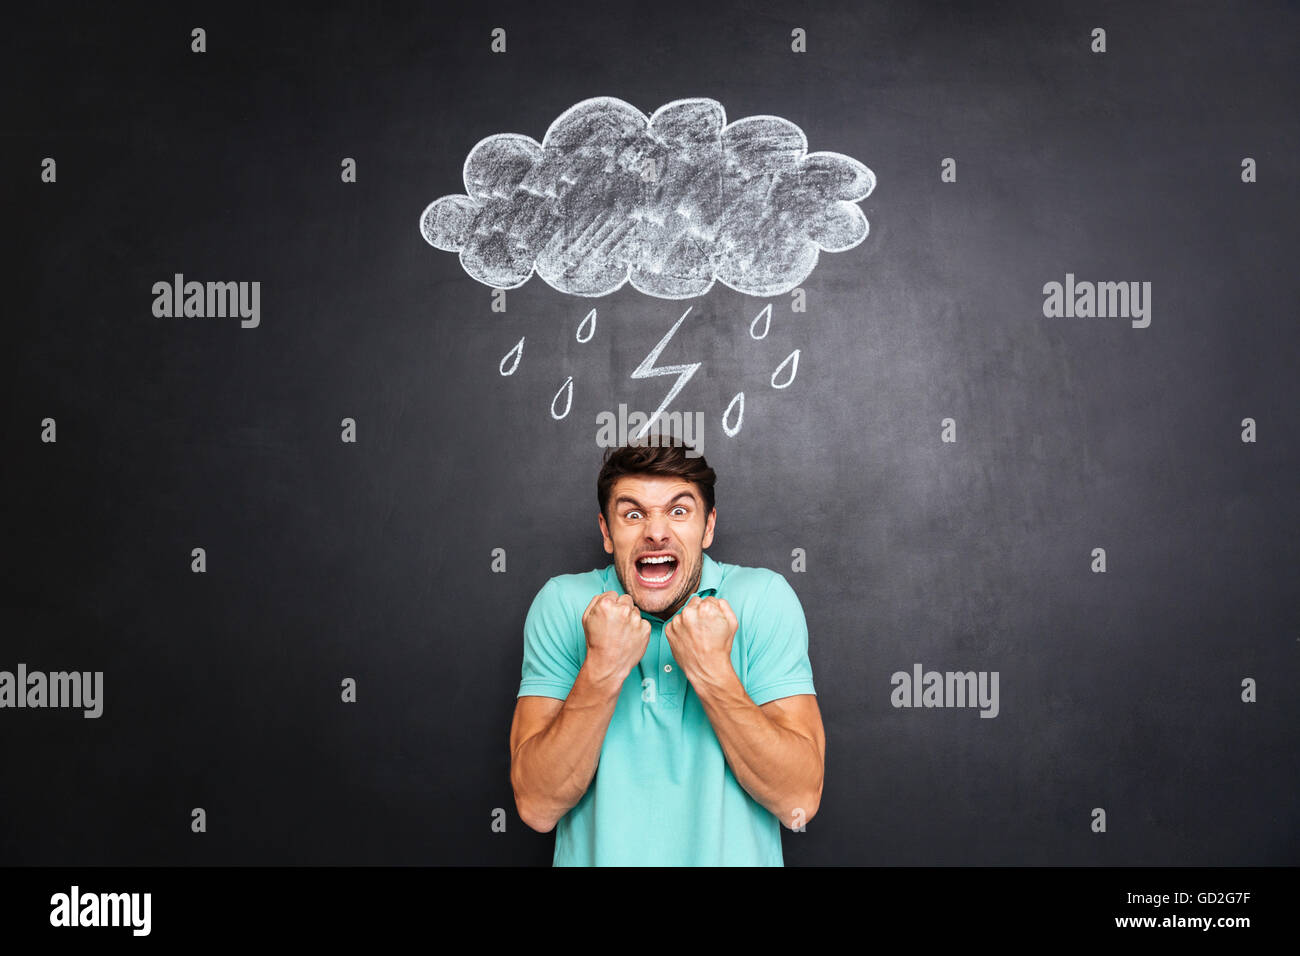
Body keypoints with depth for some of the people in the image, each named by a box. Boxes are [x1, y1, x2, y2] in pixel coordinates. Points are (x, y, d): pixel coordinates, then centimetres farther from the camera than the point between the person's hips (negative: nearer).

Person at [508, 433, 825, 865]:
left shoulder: (765, 598, -5)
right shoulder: (563, 605, -4)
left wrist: (712, 669, -19)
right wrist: (603, 668, -20)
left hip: (733, 856, 0)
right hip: (599, 856, 1)